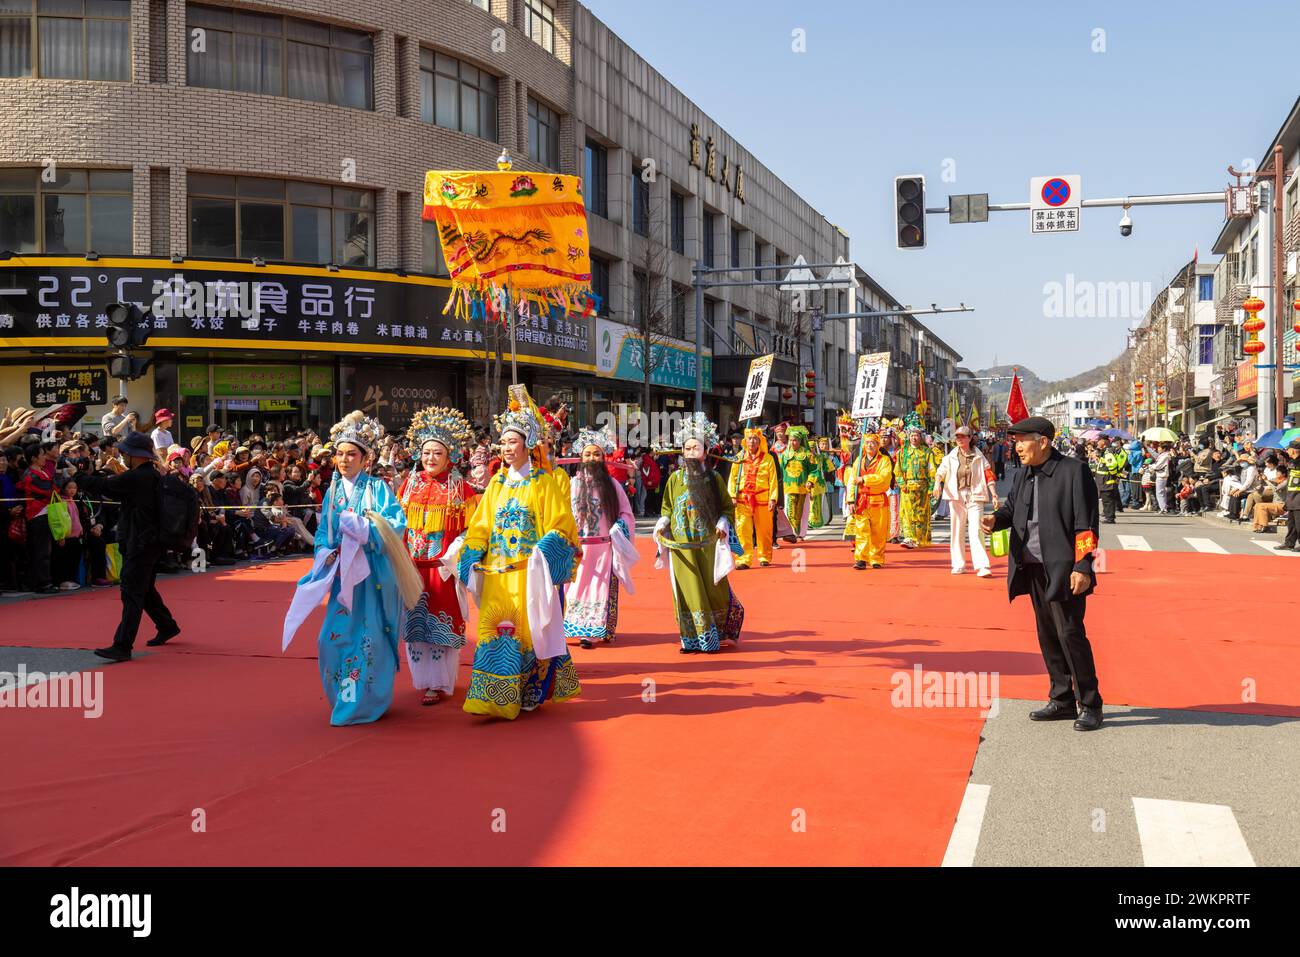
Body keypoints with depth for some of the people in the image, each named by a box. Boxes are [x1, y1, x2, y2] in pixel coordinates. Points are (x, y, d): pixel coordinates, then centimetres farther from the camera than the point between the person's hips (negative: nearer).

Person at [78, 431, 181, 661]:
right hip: (151, 542, 10)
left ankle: (122, 646, -12)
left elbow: (104, 486, -11)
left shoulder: (137, 477, -18)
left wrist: (77, 476, 3)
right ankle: (167, 627, 38)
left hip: (140, 545, -10)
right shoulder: (152, 476, 12)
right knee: (145, 590, 24)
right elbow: (118, 491, 22)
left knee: (132, 594, -11)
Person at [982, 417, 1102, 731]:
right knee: (1048, 635, 12)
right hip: (1034, 568, 7)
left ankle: (1089, 705, 5)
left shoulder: (1074, 471, -10)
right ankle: (1062, 700, 23)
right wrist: (996, 519, -7)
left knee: (1070, 633, -6)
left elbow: (1086, 523, -12)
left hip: (1064, 569, -7)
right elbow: (1011, 509, 17)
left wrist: (1082, 567, -17)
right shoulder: (1022, 476, 12)